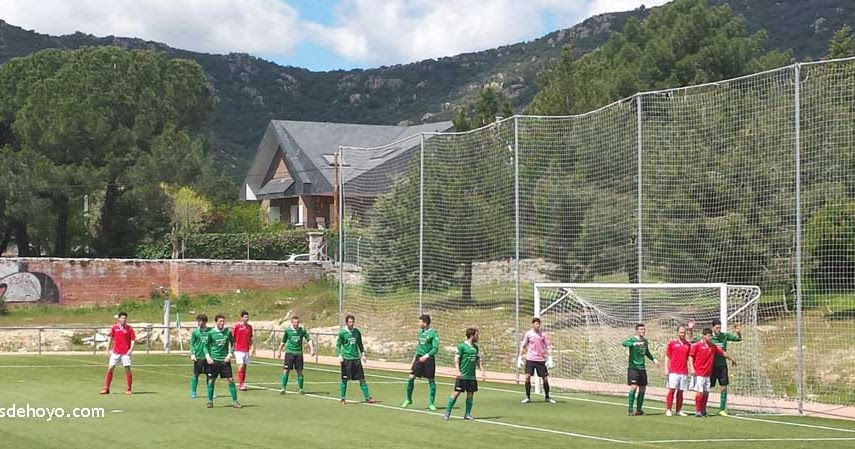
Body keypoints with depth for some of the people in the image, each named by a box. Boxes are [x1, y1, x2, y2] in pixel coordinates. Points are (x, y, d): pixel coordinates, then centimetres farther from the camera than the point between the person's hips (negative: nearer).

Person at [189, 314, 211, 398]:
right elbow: (192, 344, 1)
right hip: (198, 356, -1)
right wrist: (192, 354, -11)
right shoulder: (195, 332, -1)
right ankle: (193, 392, 11)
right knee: (195, 375, 2)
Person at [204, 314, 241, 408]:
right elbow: (206, 345, 6)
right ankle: (210, 401, 15)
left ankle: (234, 401, 3)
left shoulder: (228, 331, 1)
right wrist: (207, 356, -7)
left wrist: (230, 354, -1)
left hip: (225, 360, 1)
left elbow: (232, 343, 11)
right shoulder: (211, 333, -2)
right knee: (211, 380, 2)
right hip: (214, 360, 0)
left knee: (230, 380, -4)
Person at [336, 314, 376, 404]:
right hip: (346, 359, -3)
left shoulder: (357, 332, 8)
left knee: (362, 379, 3)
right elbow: (338, 345, -1)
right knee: (344, 380, 2)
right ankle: (343, 399, 12)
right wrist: (339, 355, -13)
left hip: (356, 358, 4)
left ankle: (367, 397, 6)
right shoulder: (342, 332, -4)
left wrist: (363, 354, 12)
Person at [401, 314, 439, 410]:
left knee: (431, 380, 2)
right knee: (411, 377, -3)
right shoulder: (420, 331, 10)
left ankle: (431, 403, 11)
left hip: (429, 359, -5)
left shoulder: (433, 333, -11)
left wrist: (426, 356, -24)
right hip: (419, 357, 5)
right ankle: (408, 399, 11)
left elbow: (435, 348, -15)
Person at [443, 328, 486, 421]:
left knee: (470, 394, 7)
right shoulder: (462, 346, -8)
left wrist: (482, 371, 14)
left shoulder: (475, 347, 12)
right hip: (462, 376, -6)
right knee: (456, 393, -7)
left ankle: (467, 414, 18)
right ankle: (447, 413, 0)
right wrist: (458, 371, -21)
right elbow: (456, 359, -11)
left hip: (472, 376, 6)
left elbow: (477, 361, 21)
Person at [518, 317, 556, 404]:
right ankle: (528, 397, -1)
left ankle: (547, 397, 21)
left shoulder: (543, 334, 0)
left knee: (545, 378, 2)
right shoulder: (528, 334, 1)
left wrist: (550, 359, -9)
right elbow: (523, 346, 8)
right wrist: (519, 358, 3)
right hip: (530, 359, 0)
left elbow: (548, 346, 1)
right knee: (527, 377, -12)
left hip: (541, 360, 0)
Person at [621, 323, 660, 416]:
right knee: (634, 387, -15)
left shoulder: (645, 341, 12)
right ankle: (630, 410, -11)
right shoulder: (632, 339, -8)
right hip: (633, 367, -7)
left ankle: (639, 409, 20)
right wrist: (635, 343, -45)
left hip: (642, 368, 7)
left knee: (642, 388, 8)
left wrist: (653, 359, 16)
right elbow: (624, 343, -31)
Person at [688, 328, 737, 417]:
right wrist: (692, 368, -14)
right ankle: (697, 411, -1)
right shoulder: (697, 345, -3)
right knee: (700, 392, -9)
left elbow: (723, 353, 24)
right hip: (699, 374, -6)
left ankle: (703, 410, 17)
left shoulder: (713, 346, 13)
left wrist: (732, 359, 33)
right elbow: (690, 357, -4)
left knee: (706, 392, 7)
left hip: (708, 374, 6)